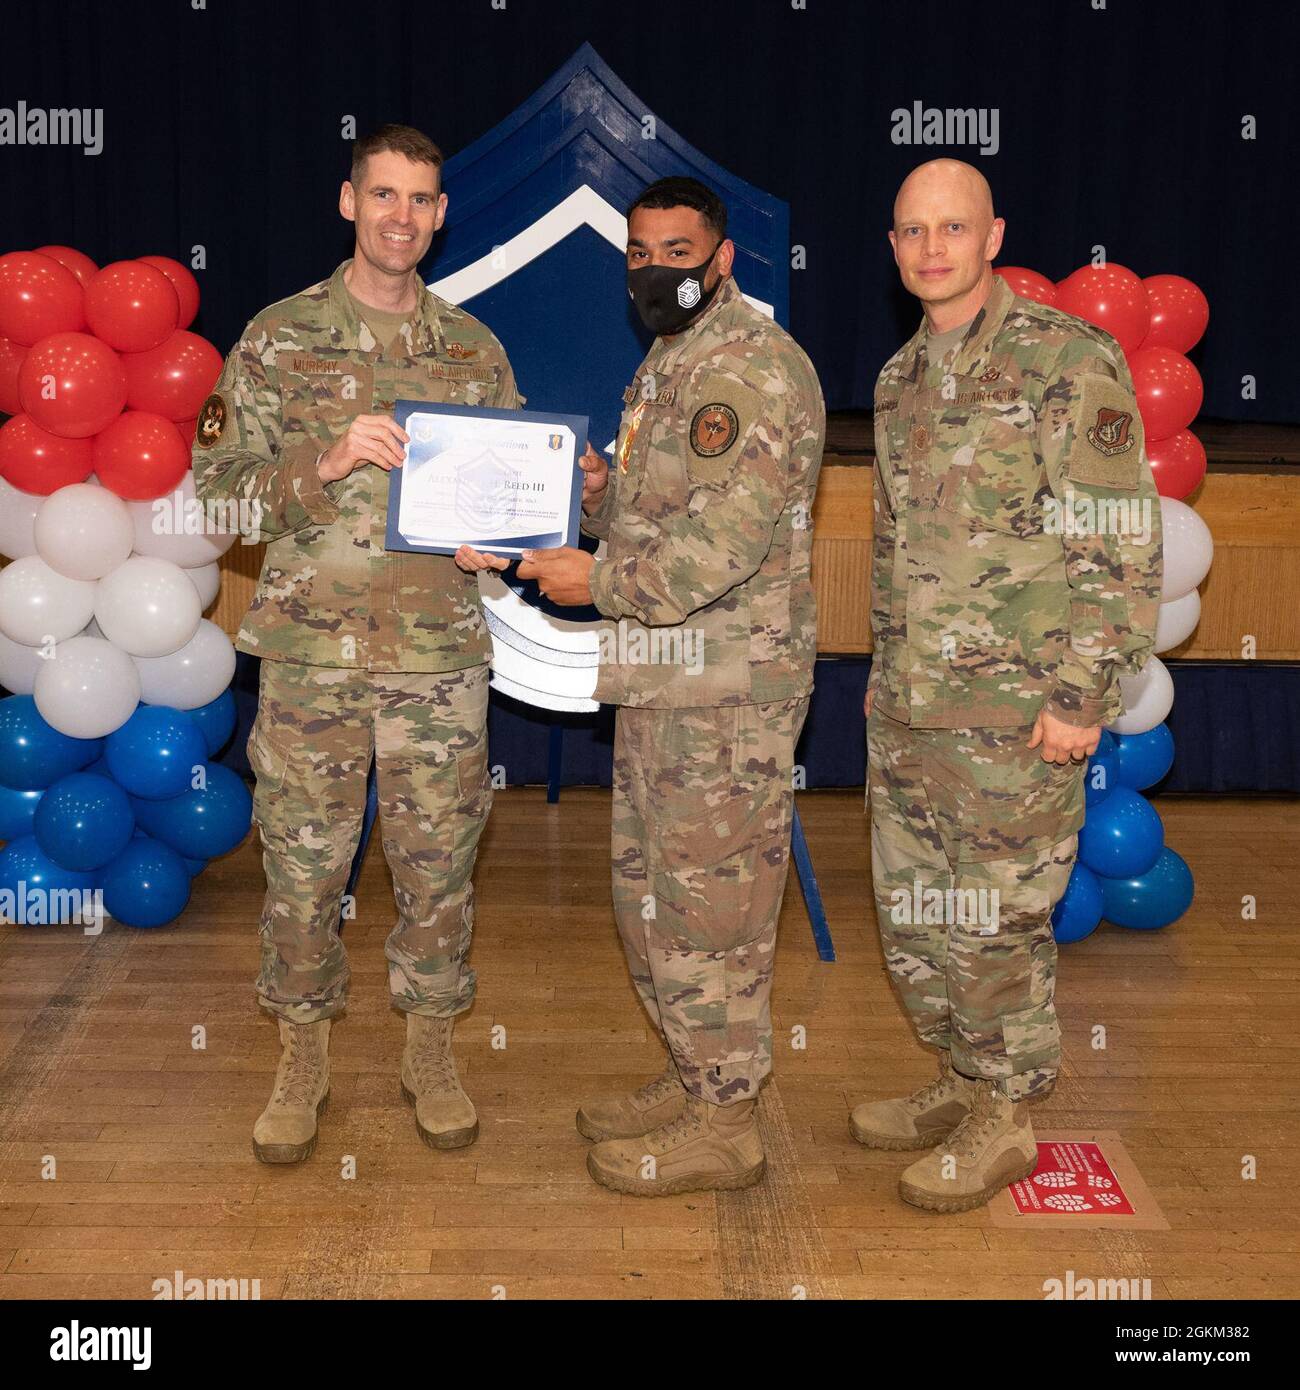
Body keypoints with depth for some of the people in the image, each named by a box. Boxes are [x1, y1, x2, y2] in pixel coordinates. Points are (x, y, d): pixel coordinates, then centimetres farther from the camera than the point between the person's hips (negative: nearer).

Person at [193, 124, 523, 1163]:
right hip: (312, 651, -1)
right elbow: (216, 485, -2)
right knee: (303, 863, 6)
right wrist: (328, 461, -18)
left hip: (441, 656, 2)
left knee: (438, 863, 8)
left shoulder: (475, 349, 9)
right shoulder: (280, 338, 2)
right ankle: (304, 1057, 24)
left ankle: (431, 1049, 26)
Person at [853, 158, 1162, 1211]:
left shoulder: (1069, 359, -10)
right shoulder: (902, 376, 14)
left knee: (997, 917, 2)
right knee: (911, 907, 15)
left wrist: (1082, 693, -17)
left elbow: (1123, 543, -13)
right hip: (907, 707, 8)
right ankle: (962, 1082, 34)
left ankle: (1005, 1121, 20)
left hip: (1015, 710, -7)